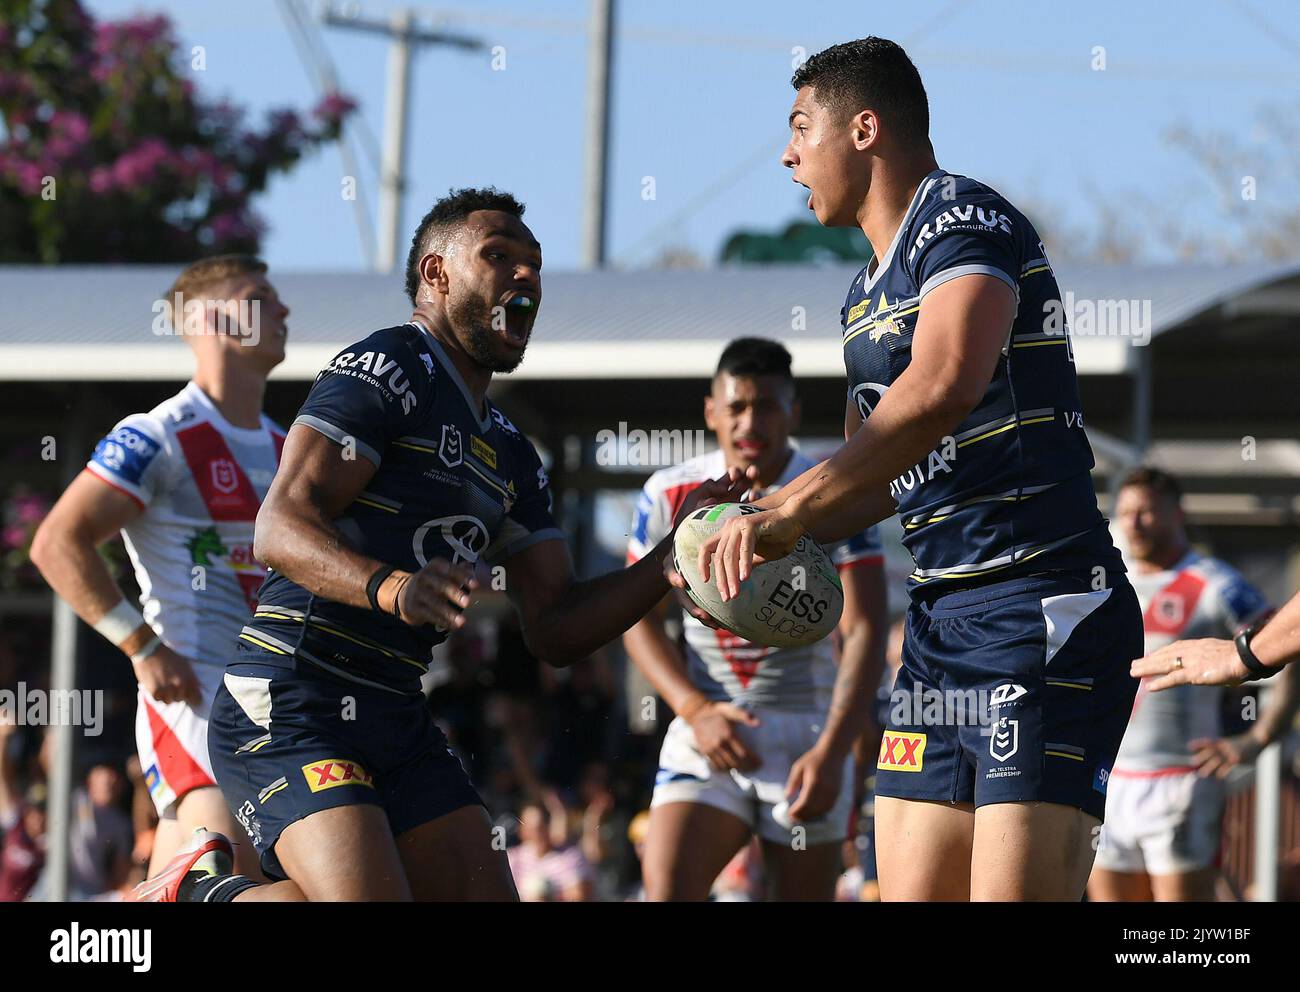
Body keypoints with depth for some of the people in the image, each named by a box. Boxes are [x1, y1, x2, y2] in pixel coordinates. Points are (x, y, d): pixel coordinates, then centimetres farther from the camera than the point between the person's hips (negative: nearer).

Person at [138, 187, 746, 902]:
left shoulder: (511, 456, 21)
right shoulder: (389, 370, -6)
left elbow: (554, 629, 16)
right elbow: (279, 528, -17)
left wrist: (675, 555, 4)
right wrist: (390, 587, -36)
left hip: (398, 727, 9)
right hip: (290, 709, -9)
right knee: (370, 900, -25)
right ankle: (202, 888, 2)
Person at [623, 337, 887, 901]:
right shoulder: (669, 495, 1)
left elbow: (864, 632, -10)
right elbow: (640, 619, 6)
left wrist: (832, 750, -23)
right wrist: (695, 710, -11)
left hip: (809, 733, -1)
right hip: (706, 729, 1)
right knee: (665, 893, -18)